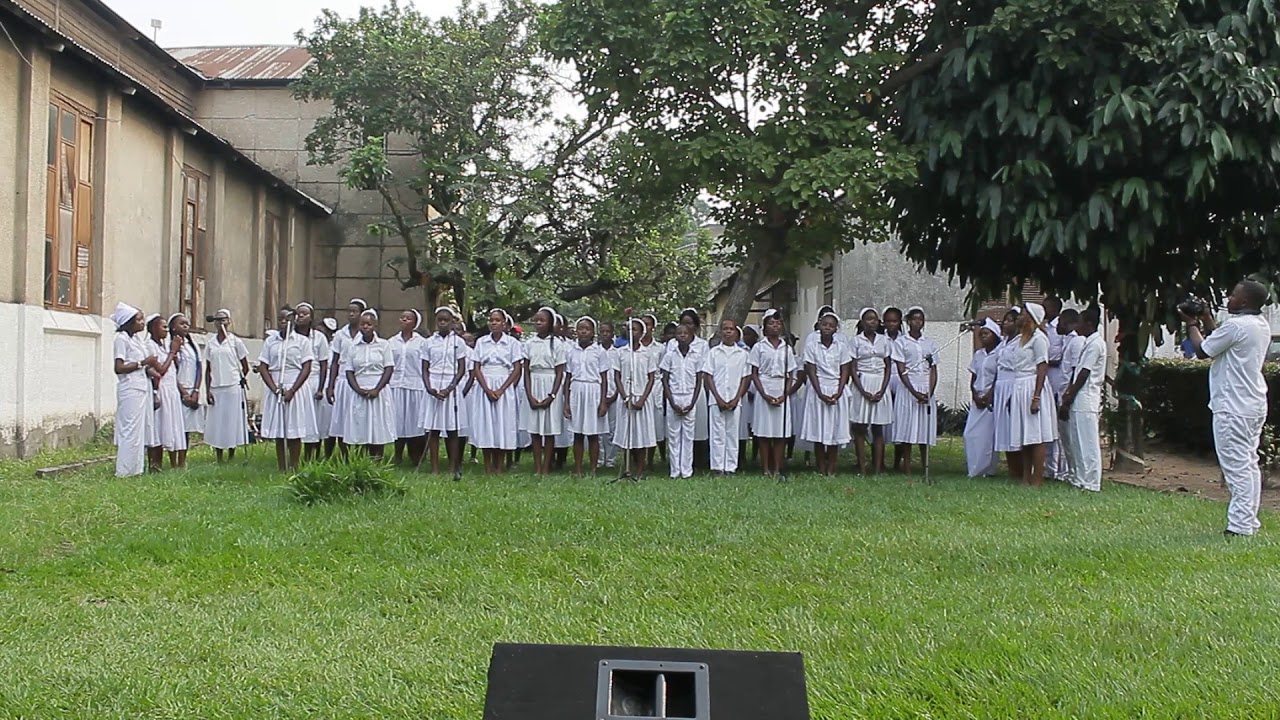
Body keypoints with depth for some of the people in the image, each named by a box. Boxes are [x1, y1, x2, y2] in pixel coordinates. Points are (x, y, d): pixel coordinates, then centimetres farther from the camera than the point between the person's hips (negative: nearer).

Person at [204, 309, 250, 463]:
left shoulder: (236, 342, -1)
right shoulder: (210, 343, 8)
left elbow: (245, 367, 5)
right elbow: (208, 369, 9)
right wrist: (207, 390, 2)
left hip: (233, 388, -3)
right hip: (215, 388, 3)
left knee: (232, 421, 1)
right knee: (216, 423, 4)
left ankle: (231, 459, 11)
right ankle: (219, 461, 12)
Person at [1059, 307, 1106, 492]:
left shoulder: (1095, 344, -11)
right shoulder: (1087, 343, 17)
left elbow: (1084, 374, -14)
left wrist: (1069, 397, -13)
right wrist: (1068, 394, 7)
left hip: (1085, 400, -9)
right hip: (1078, 400, 9)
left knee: (1087, 442, -6)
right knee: (1075, 440, 14)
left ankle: (1090, 482, -2)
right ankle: (1078, 476, 22)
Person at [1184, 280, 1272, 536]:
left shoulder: (1236, 325, -18)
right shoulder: (1262, 325, 11)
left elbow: (1203, 351, -9)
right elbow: (1222, 342, 20)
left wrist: (1191, 324, 5)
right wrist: (1206, 319, 19)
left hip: (1233, 407, -10)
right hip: (1255, 406, 10)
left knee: (1237, 467, -7)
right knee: (1249, 464, 13)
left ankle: (1240, 525, -6)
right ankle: (1249, 520, 18)